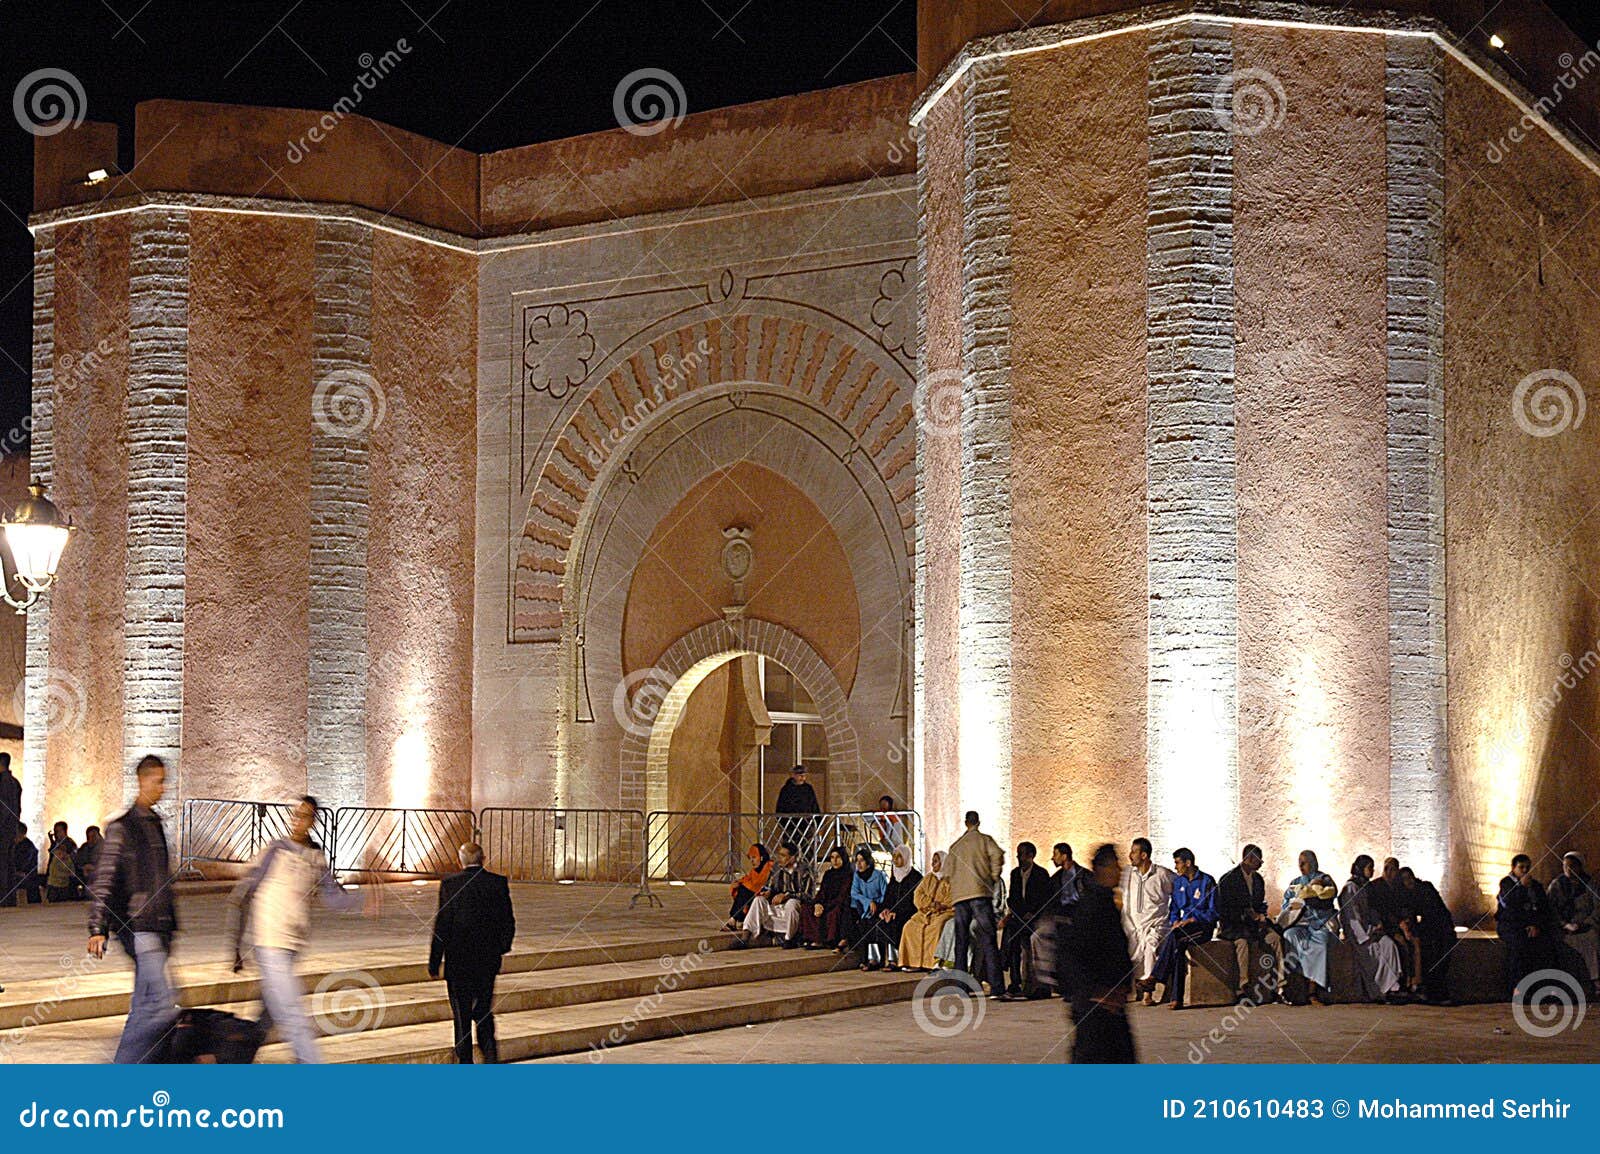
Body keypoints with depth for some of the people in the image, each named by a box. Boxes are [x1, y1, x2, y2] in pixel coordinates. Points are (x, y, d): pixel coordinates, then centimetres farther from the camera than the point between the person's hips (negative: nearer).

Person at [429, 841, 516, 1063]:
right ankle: (490, 1050, -1)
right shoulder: (499, 883, -2)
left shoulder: (450, 884, -9)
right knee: (484, 1011, 17)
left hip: (458, 962, -2)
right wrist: (502, 947, 19)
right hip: (488, 961, 3)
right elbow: (508, 921, 1)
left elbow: (442, 926, -9)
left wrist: (434, 962, -3)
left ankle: (465, 1064, 9)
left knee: (462, 1014, 7)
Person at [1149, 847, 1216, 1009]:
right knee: (1177, 948, -29)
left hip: (1203, 927, -5)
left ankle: (1156, 977, -35)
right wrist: (1174, 921, -2)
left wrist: (1192, 920, -16)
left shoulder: (1207, 881, -3)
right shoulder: (1178, 882, 16)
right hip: (1184, 926, 5)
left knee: (1175, 935, -35)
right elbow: (1174, 909, 21)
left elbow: (1214, 912, -5)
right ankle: (1176, 997, -35)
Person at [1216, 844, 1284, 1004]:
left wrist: (1261, 916, 0)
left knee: (1275, 937, -21)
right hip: (1230, 925, -6)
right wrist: (1245, 914, -17)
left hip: (1252, 923, 6)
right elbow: (1223, 910, -10)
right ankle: (1242, 989, -36)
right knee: (1242, 941, -37)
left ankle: (1278, 987, -23)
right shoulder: (1227, 879, -5)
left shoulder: (1258, 879, 16)